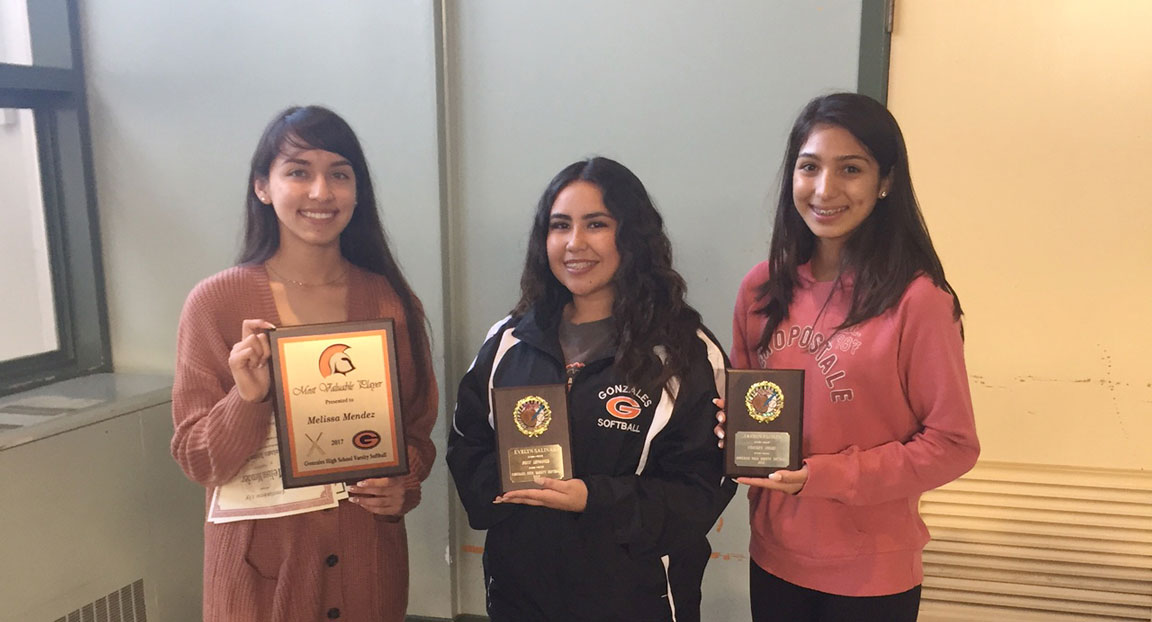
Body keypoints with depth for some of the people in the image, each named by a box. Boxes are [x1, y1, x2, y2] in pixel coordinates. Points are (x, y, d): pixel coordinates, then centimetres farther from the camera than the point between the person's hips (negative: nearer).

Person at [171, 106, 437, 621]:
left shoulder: (392, 303, -1)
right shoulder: (216, 303, -8)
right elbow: (196, 459, -7)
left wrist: (402, 486, -11)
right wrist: (248, 399, -24)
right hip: (261, 566, -2)